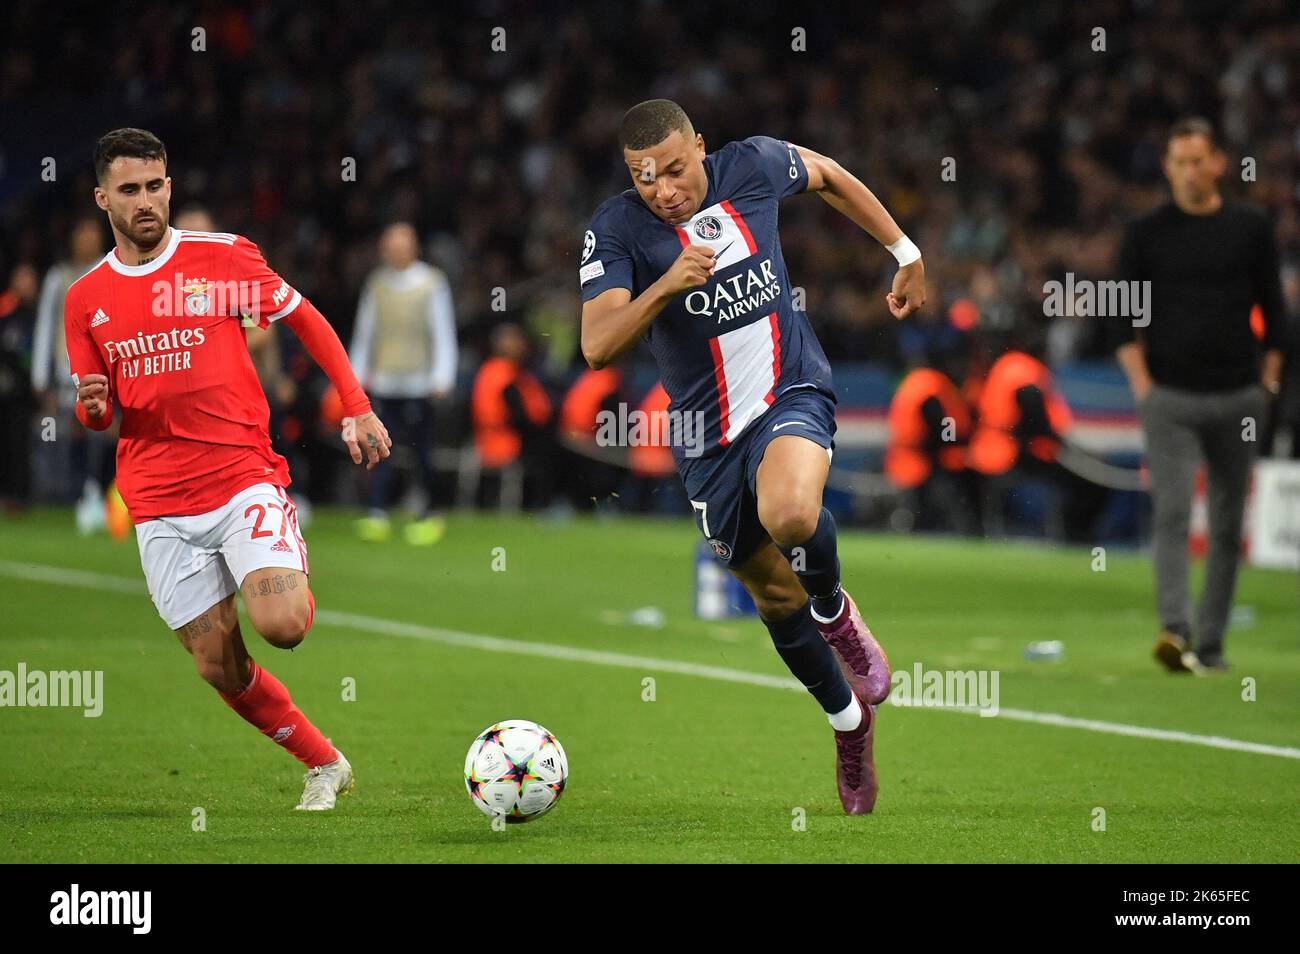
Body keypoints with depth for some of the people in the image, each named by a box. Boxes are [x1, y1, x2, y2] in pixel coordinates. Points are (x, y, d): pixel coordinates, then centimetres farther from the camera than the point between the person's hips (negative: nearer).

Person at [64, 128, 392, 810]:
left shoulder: (223, 257, -1)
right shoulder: (85, 299, 7)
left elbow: (307, 321, 11)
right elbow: (97, 414, 16)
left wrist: (357, 409, 4)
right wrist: (92, 406, -9)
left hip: (244, 481, -3)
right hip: (160, 509, 3)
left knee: (281, 626, -24)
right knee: (222, 671, 0)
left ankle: (296, 593, 13)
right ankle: (325, 765, 21)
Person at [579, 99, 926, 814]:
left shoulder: (751, 167, -8)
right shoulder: (615, 230, -13)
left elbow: (829, 176, 14)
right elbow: (597, 347, -24)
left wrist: (906, 254, 20)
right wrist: (668, 283, -38)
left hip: (790, 394, -2)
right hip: (708, 434, 2)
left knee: (790, 514, -35)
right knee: (775, 599, 12)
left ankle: (835, 611, -2)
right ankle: (849, 719, 38)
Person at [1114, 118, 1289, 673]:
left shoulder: (1251, 229, 7)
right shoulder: (1146, 234, 4)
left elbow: (1273, 310, 11)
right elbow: (1125, 319, 6)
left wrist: (1268, 381, 4)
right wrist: (1141, 384, -4)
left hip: (1238, 398, 2)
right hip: (1169, 398, -2)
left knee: (1227, 524, 4)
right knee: (1172, 513, -15)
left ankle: (1210, 643, 11)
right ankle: (1176, 631, -25)